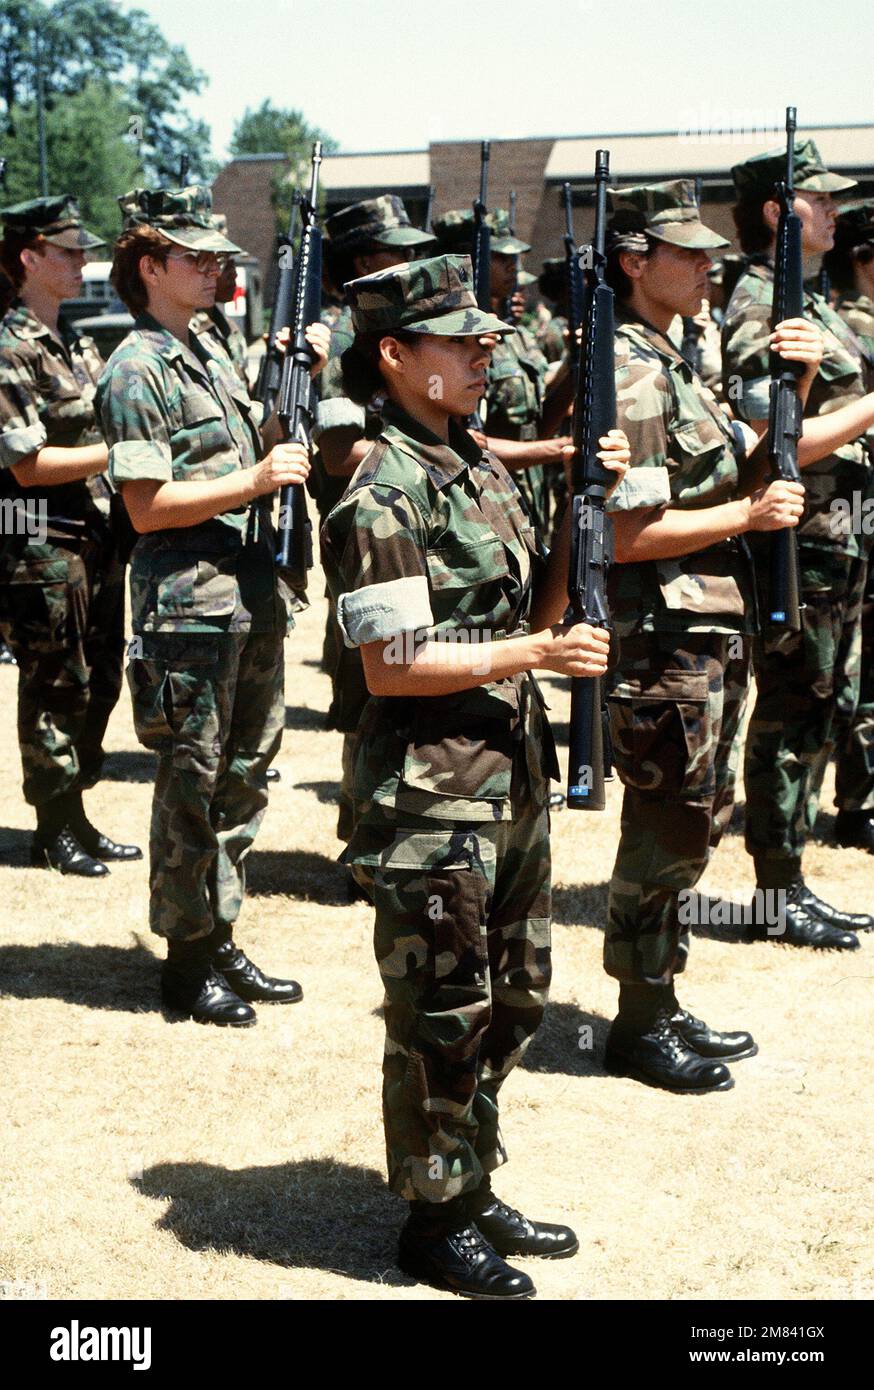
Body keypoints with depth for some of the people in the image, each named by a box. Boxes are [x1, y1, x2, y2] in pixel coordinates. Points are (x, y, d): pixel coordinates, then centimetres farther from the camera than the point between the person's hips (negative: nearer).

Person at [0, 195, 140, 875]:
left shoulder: (78, 344, 14)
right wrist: (121, 452, -17)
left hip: (98, 538, 9)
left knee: (98, 685, 14)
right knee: (56, 690, 2)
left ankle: (75, 815, 26)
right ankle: (57, 828, 14)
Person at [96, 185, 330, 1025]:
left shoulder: (209, 351, 15)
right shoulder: (137, 370, -12)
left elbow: (256, 446, 25)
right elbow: (146, 507, -17)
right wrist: (255, 481, -20)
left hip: (253, 594, 9)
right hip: (190, 604, -9)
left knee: (242, 777, 14)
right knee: (192, 786, 1)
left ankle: (220, 946, 26)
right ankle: (188, 963, 12)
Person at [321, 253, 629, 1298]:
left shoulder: (478, 466, 11)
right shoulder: (383, 496, -16)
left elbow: (536, 608, 15)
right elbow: (392, 665, -19)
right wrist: (535, 653, -20)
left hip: (511, 772, 9)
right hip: (432, 791, -9)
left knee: (513, 998, 17)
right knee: (443, 1015, 2)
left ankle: (473, 1195, 32)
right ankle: (435, 1223, 18)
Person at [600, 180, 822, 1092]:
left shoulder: (668, 363, 15)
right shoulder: (631, 373, -16)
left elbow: (750, 470, 14)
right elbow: (626, 535, -23)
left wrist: (793, 387, -1)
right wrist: (749, 516, -16)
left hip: (709, 634, 10)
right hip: (665, 643, -10)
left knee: (690, 828, 16)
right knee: (668, 836, 0)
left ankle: (661, 1007, 28)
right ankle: (640, 1026, 13)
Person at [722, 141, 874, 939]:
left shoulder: (803, 302, 16)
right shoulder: (757, 307, -15)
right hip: (799, 546, -10)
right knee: (792, 720, -1)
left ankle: (792, 885, 25)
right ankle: (779, 894, 10)